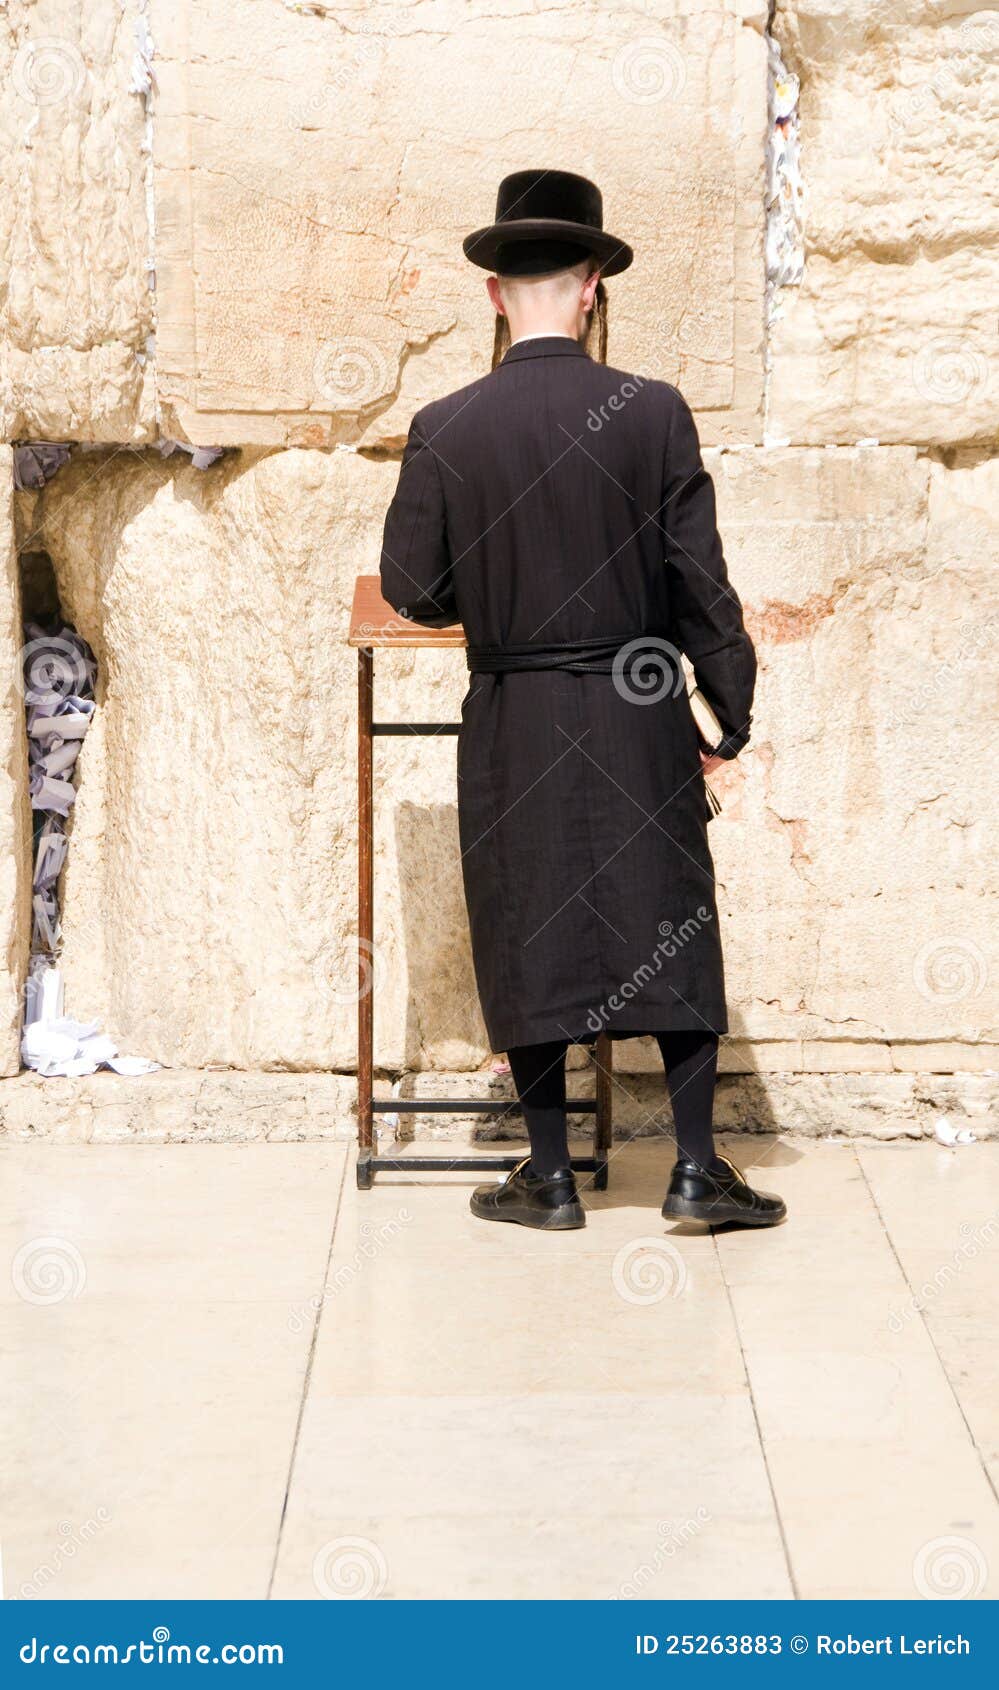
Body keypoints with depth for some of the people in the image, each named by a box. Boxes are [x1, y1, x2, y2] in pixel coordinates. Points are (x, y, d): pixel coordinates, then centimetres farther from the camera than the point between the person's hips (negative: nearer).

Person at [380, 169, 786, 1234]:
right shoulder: (654, 414, -8)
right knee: (669, 931, 10)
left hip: (510, 724, 0)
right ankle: (697, 1168, 12)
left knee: (531, 937, 9)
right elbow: (701, 582, -5)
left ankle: (549, 1178, 17)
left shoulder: (445, 430, -8)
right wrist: (732, 714, 6)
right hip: (638, 715, 0)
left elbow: (411, 589, -1)